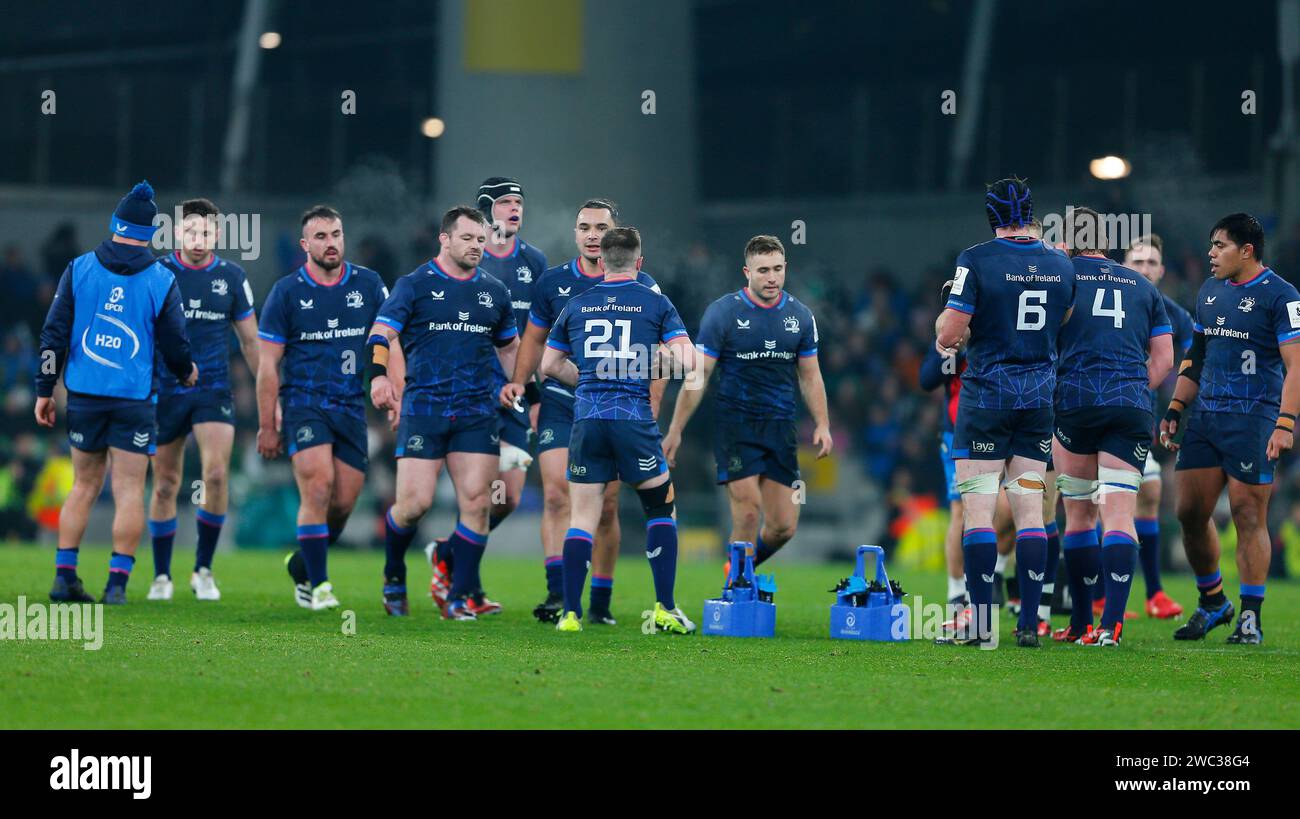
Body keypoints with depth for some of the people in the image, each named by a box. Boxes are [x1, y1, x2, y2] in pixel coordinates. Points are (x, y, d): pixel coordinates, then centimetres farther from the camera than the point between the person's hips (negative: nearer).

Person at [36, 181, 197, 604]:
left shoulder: (79, 268, 1)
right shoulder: (161, 281, -4)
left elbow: (54, 332, 1)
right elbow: (175, 345, 2)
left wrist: (45, 389, 7)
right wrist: (187, 372, 24)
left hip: (84, 394, 2)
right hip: (134, 398, -2)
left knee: (84, 486, 13)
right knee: (129, 491, 2)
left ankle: (64, 575, 9)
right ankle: (117, 582, -4)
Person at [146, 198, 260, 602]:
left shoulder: (231, 277, 3)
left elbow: (250, 341, 12)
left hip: (213, 390, 0)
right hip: (165, 392, 0)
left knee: (216, 474, -17)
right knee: (165, 486, 4)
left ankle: (203, 569, -2)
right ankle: (161, 576, 19)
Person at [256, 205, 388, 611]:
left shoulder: (368, 284, 6)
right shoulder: (286, 291, -1)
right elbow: (268, 363, 0)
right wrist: (267, 425, -3)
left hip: (351, 406, 3)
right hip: (304, 403, -3)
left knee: (344, 502, 1)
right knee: (318, 486, -19)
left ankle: (303, 564, 27)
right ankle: (317, 585, -12)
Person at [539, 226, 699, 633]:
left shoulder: (576, 306, 11)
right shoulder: (656, 303, 3)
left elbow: (550, 365, 17)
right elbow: (686, 361, -3)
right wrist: (649, 366, 14)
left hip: (587, 419, 2)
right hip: (634, 418, -2)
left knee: (582, 517, 6)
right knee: (661, 509, 13)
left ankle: (570, 613, 0)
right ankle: (665, 608, 7)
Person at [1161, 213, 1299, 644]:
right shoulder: (1209, 291, 15)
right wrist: (1175, 409, 16)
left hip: (1253, 417, -7)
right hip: (1204, 415, 7)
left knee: (1249, 516, -7)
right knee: (1190, 512, 5)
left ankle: (1250, 617, -1)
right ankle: (1212, 603, 22)